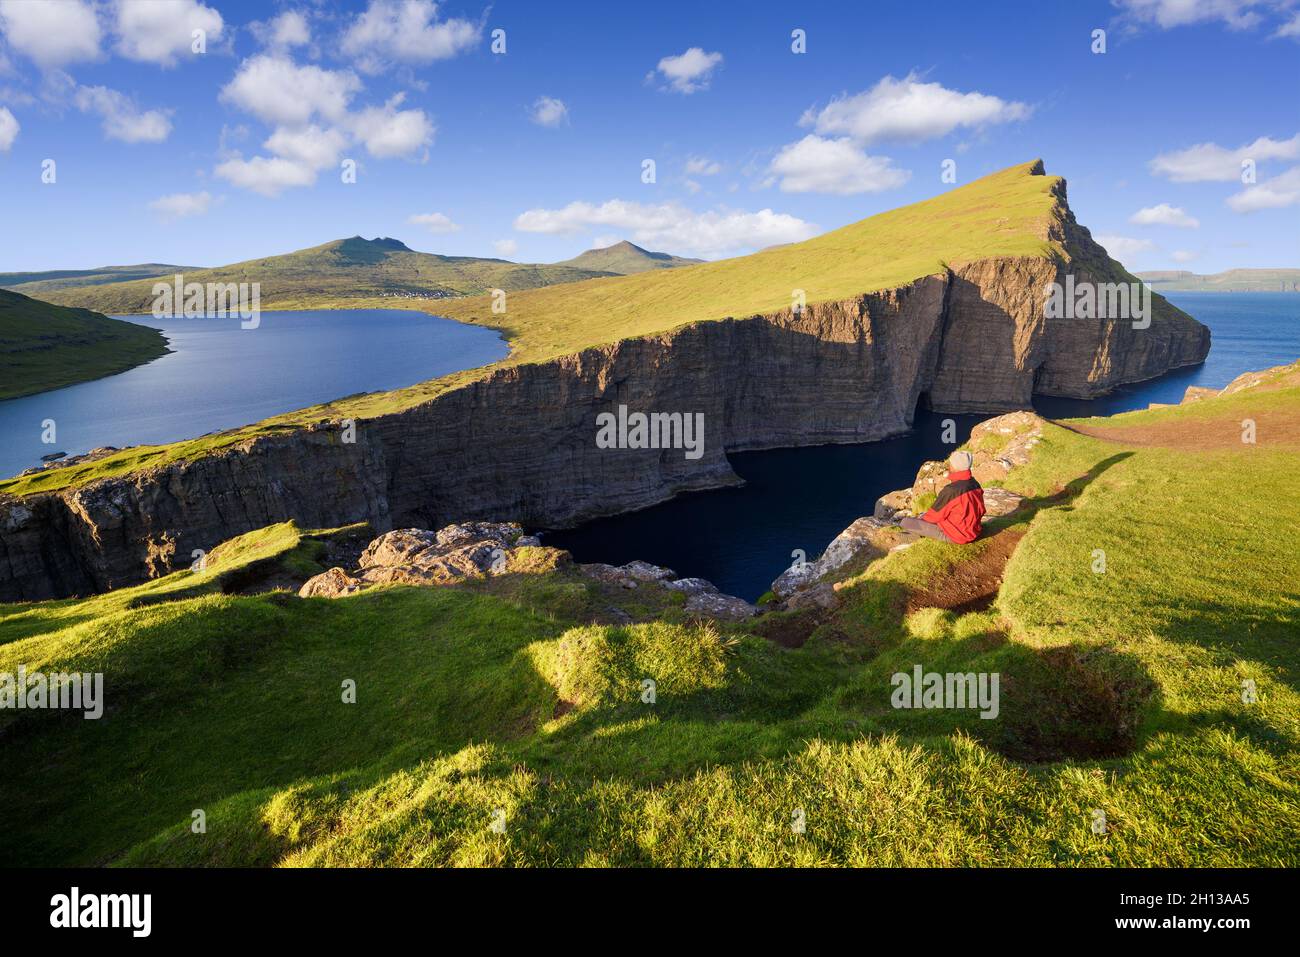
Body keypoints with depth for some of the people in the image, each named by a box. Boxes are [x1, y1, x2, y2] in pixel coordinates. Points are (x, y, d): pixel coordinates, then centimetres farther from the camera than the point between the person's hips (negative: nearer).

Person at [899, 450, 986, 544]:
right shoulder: (976, 485, -4)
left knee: (906, 522, -1)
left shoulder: (950, 490, -28)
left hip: (954, 537, -8)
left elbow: (935, 514, -16)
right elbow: (981, 511, 10)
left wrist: (923, 518, 8)